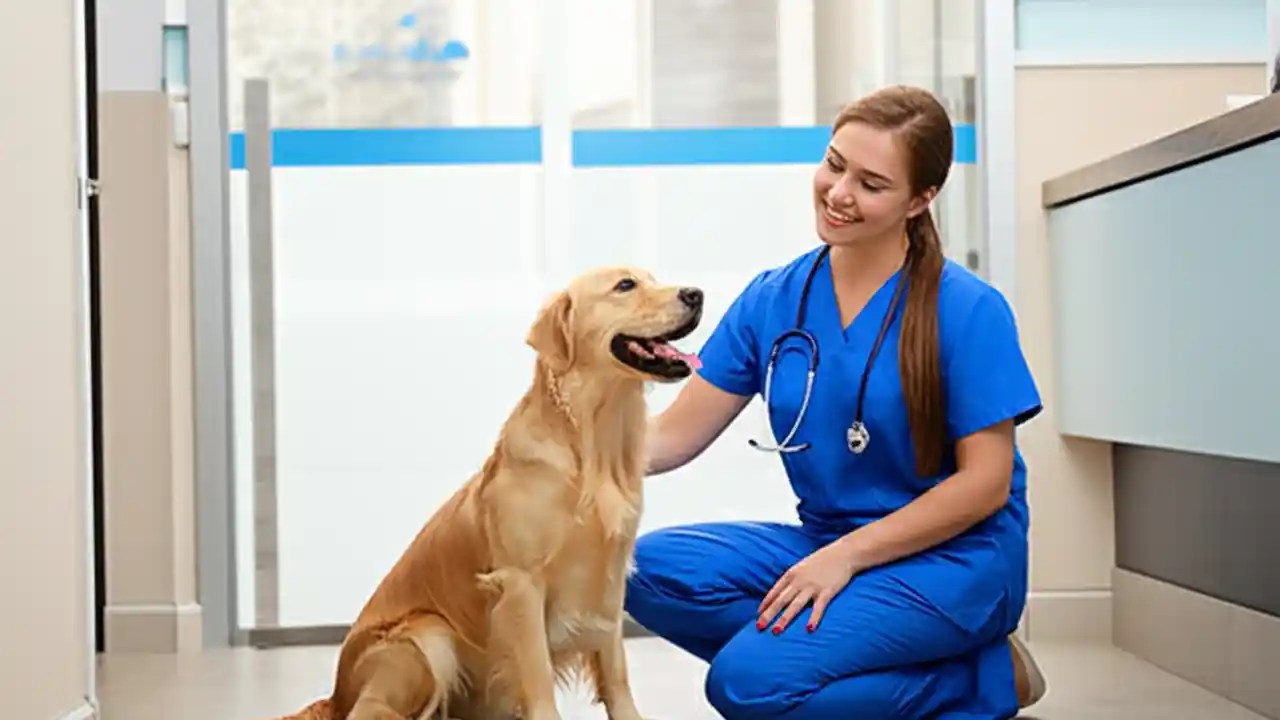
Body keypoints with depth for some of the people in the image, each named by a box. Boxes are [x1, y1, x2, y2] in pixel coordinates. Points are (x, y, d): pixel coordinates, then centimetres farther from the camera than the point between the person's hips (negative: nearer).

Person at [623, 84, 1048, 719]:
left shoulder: (969, 311, -11)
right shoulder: (772, 299, 3)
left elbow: (986, 483, -12)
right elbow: (676, 434, 0)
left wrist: (844, 556, -18)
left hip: (951, 556, -6)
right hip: (826, 542, 6)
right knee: (652, 569, -18)